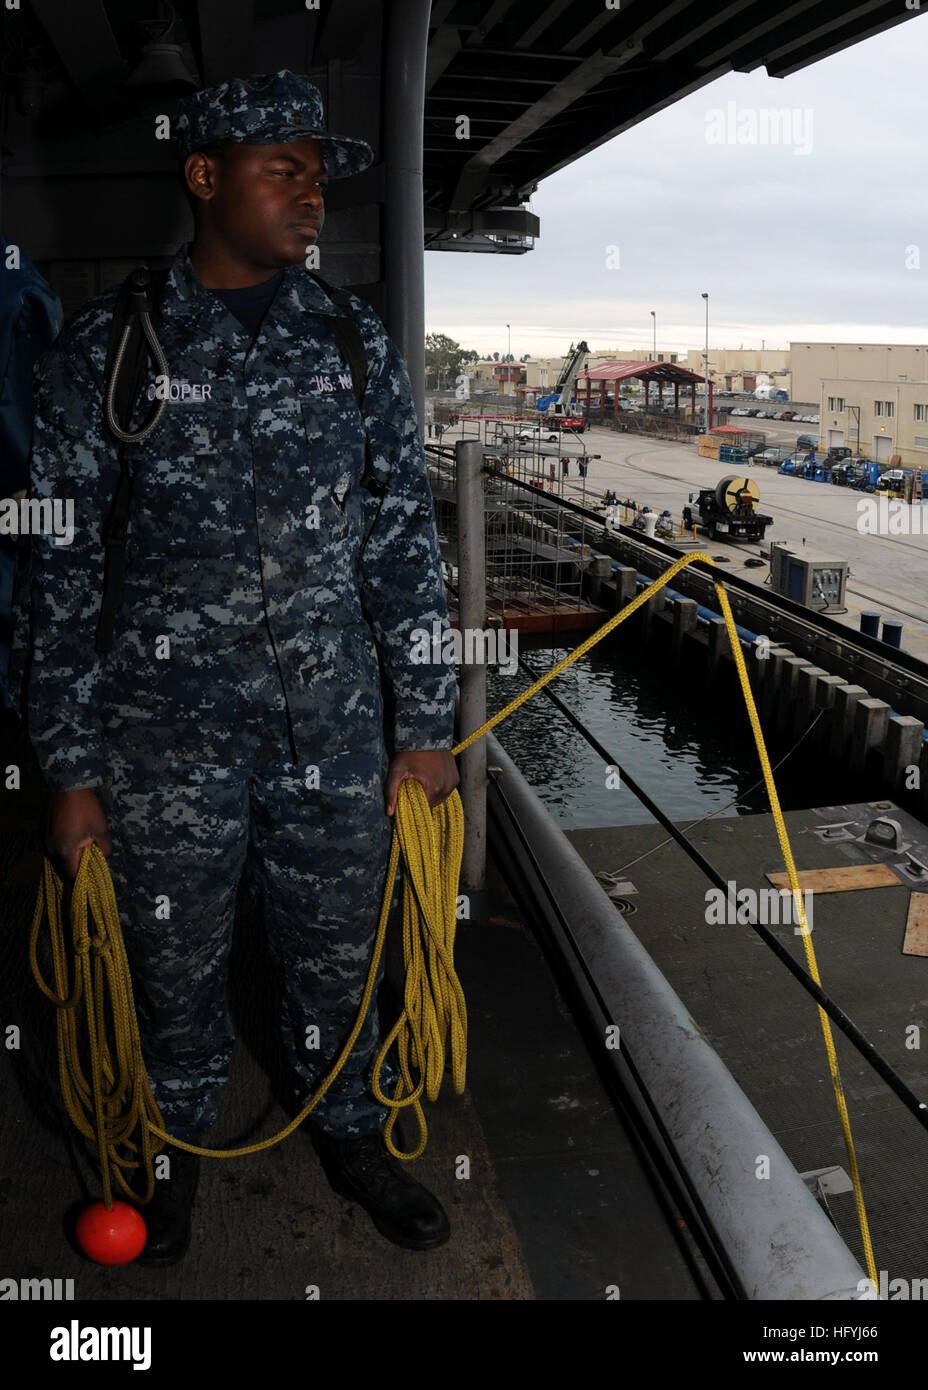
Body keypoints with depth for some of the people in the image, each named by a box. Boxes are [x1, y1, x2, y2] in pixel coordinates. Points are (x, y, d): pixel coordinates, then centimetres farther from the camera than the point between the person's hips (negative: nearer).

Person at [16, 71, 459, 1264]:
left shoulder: (355, 343, 3)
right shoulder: (106, 349, -4)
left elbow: (404, 545, 4)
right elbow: (62, 571, -2)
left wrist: (425, 729, 2)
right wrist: (69, 772, -4)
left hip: (336, 731, 2)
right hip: (166, 736, -1)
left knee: (337, 954, 16)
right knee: (174, 964, 16)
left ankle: (347, 1134, 44)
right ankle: (179, 1145, 45)